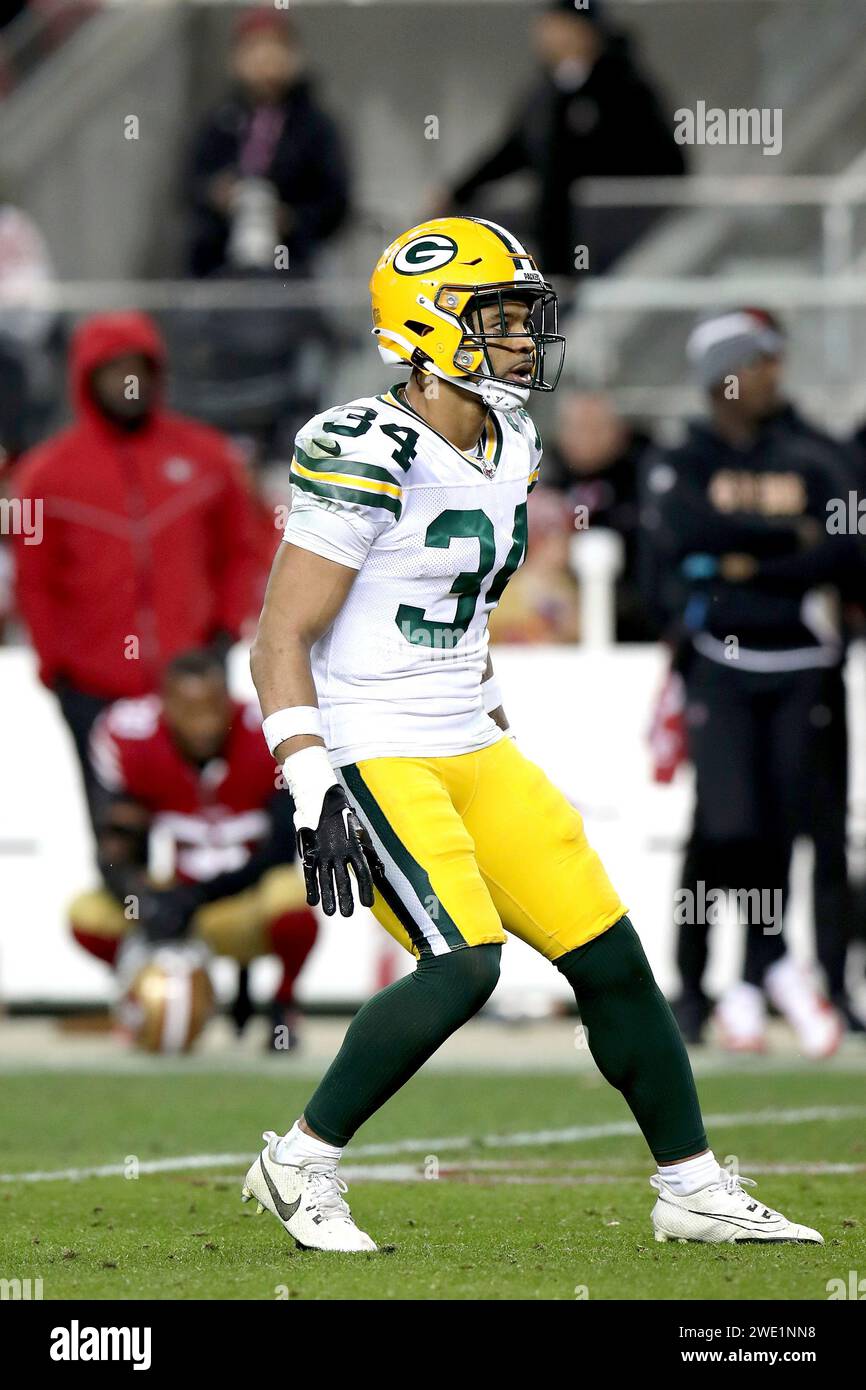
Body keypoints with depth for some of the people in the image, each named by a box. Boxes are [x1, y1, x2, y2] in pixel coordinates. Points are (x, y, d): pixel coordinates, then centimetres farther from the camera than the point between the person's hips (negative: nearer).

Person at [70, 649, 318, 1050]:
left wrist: (193, 898, -29)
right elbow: (117, 854, -13)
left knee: (292, 902, -37)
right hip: (183, 901, 2)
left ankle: (283, 1007, -4)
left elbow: (281, 854, -18)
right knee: (89, 919, -24)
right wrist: (142, 899, -36)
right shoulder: (131, 741, -14)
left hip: (250, 915, -2)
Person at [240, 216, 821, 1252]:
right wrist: (313, 788, -24)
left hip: (470, 746, 8)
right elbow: (281, 638, -18)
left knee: (610, 957, 5)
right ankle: (300, 1166, -6)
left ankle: (692, 1192, 16)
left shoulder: (509, 450, 9)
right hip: (370, 752, -8)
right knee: (463, 964, -22)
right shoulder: (368, 456, -17)